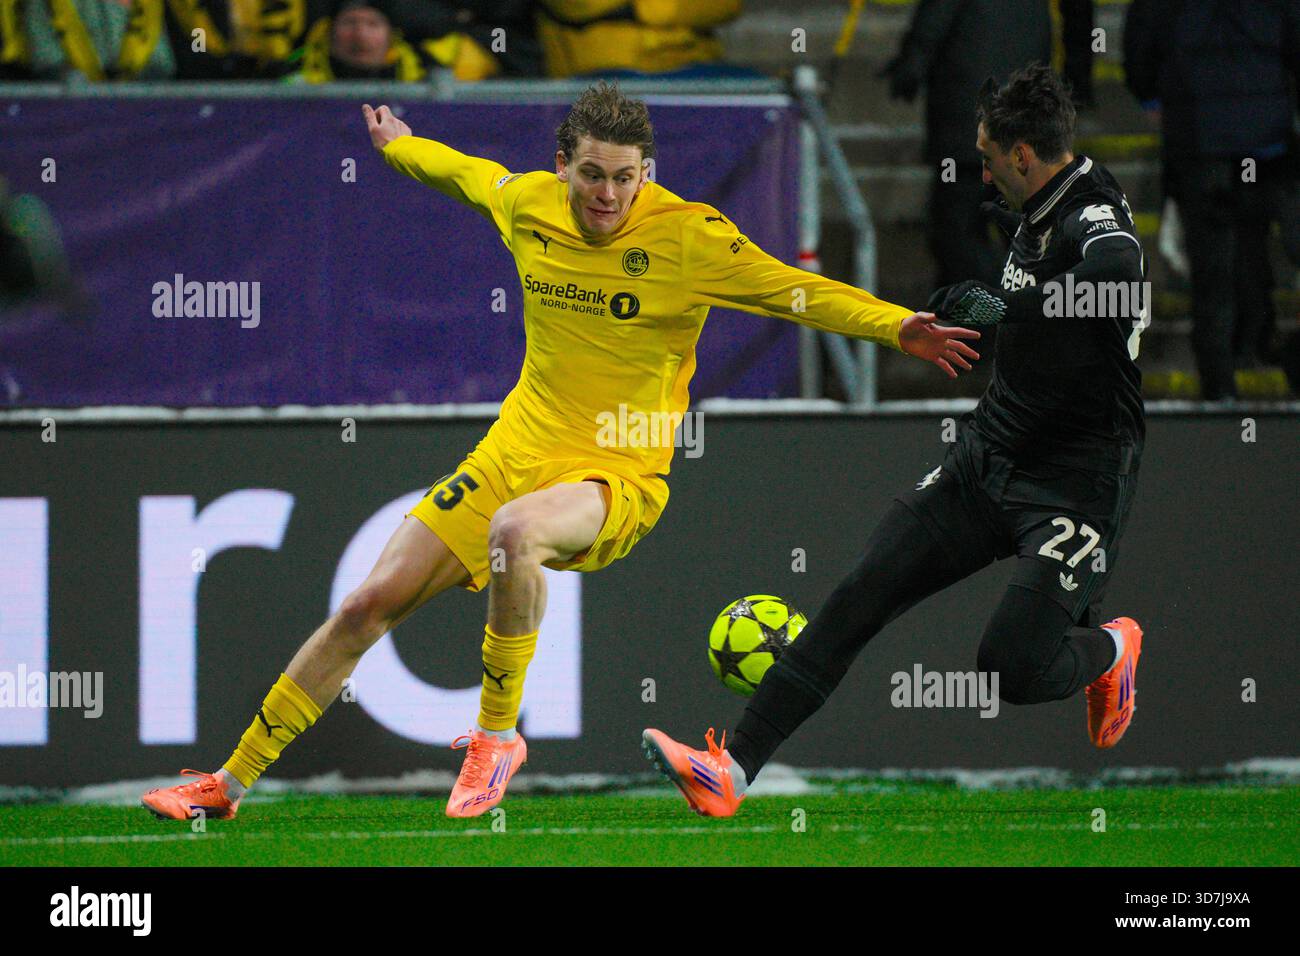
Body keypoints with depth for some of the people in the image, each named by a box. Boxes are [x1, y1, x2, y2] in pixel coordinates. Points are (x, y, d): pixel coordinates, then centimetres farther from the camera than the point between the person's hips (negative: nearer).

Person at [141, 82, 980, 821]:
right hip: (514, 454, 5)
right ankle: (230, 784, 14)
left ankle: (496, 738, -20)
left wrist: (895, 328, -23)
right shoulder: (527, 204, 1)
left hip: (618, 480, -5)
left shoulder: (688, 237, -13)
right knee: (369, 606, 1)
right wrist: (398, 144, 40)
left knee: (516, 531, -40)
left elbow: (798, 292, -13)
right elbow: (463, 172, 23)